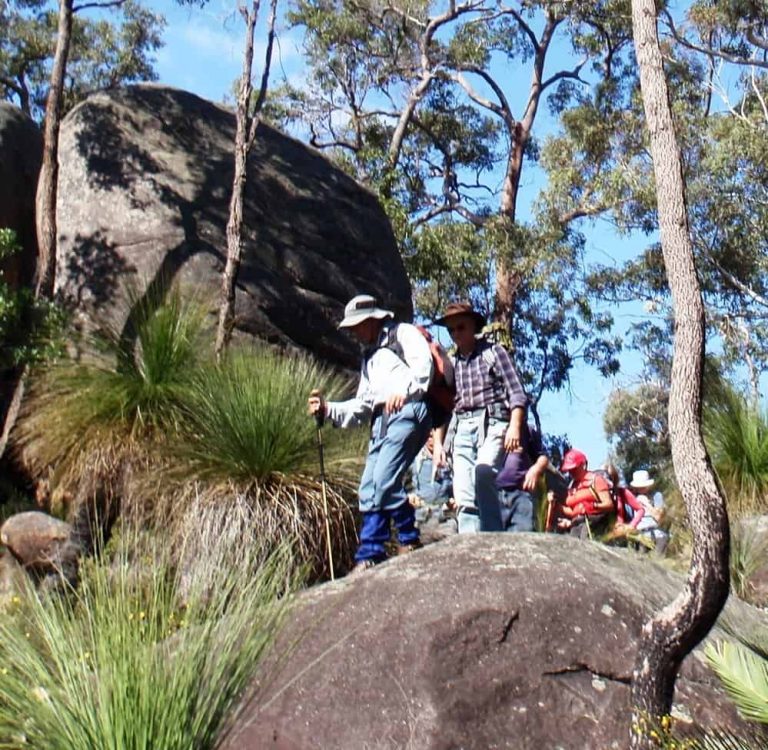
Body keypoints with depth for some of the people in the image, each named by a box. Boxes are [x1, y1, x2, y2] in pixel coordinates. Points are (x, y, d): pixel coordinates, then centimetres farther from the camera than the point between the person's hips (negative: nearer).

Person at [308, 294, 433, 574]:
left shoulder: (403, 333, 10)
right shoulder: (369, 357, 33)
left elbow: (423, 362, -11)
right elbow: (362, 406, 31)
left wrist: (405, 389, -29)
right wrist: (327, 409, 18)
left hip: (407, 411, -9)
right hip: (381, 421, 9)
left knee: (384, 481, -19)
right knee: (369, 490, 1)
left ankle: (409, 540, -3)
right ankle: (370, 556, 4)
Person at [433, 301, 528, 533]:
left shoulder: (493, 352, 7)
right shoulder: (451, 362, 19)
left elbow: (516, 392, 0)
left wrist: (515, 426, -15)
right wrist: (438, 442, 15)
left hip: (492, 423, -5)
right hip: (463, 429, 5)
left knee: (483, 471, -31)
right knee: (463, 496, -7)